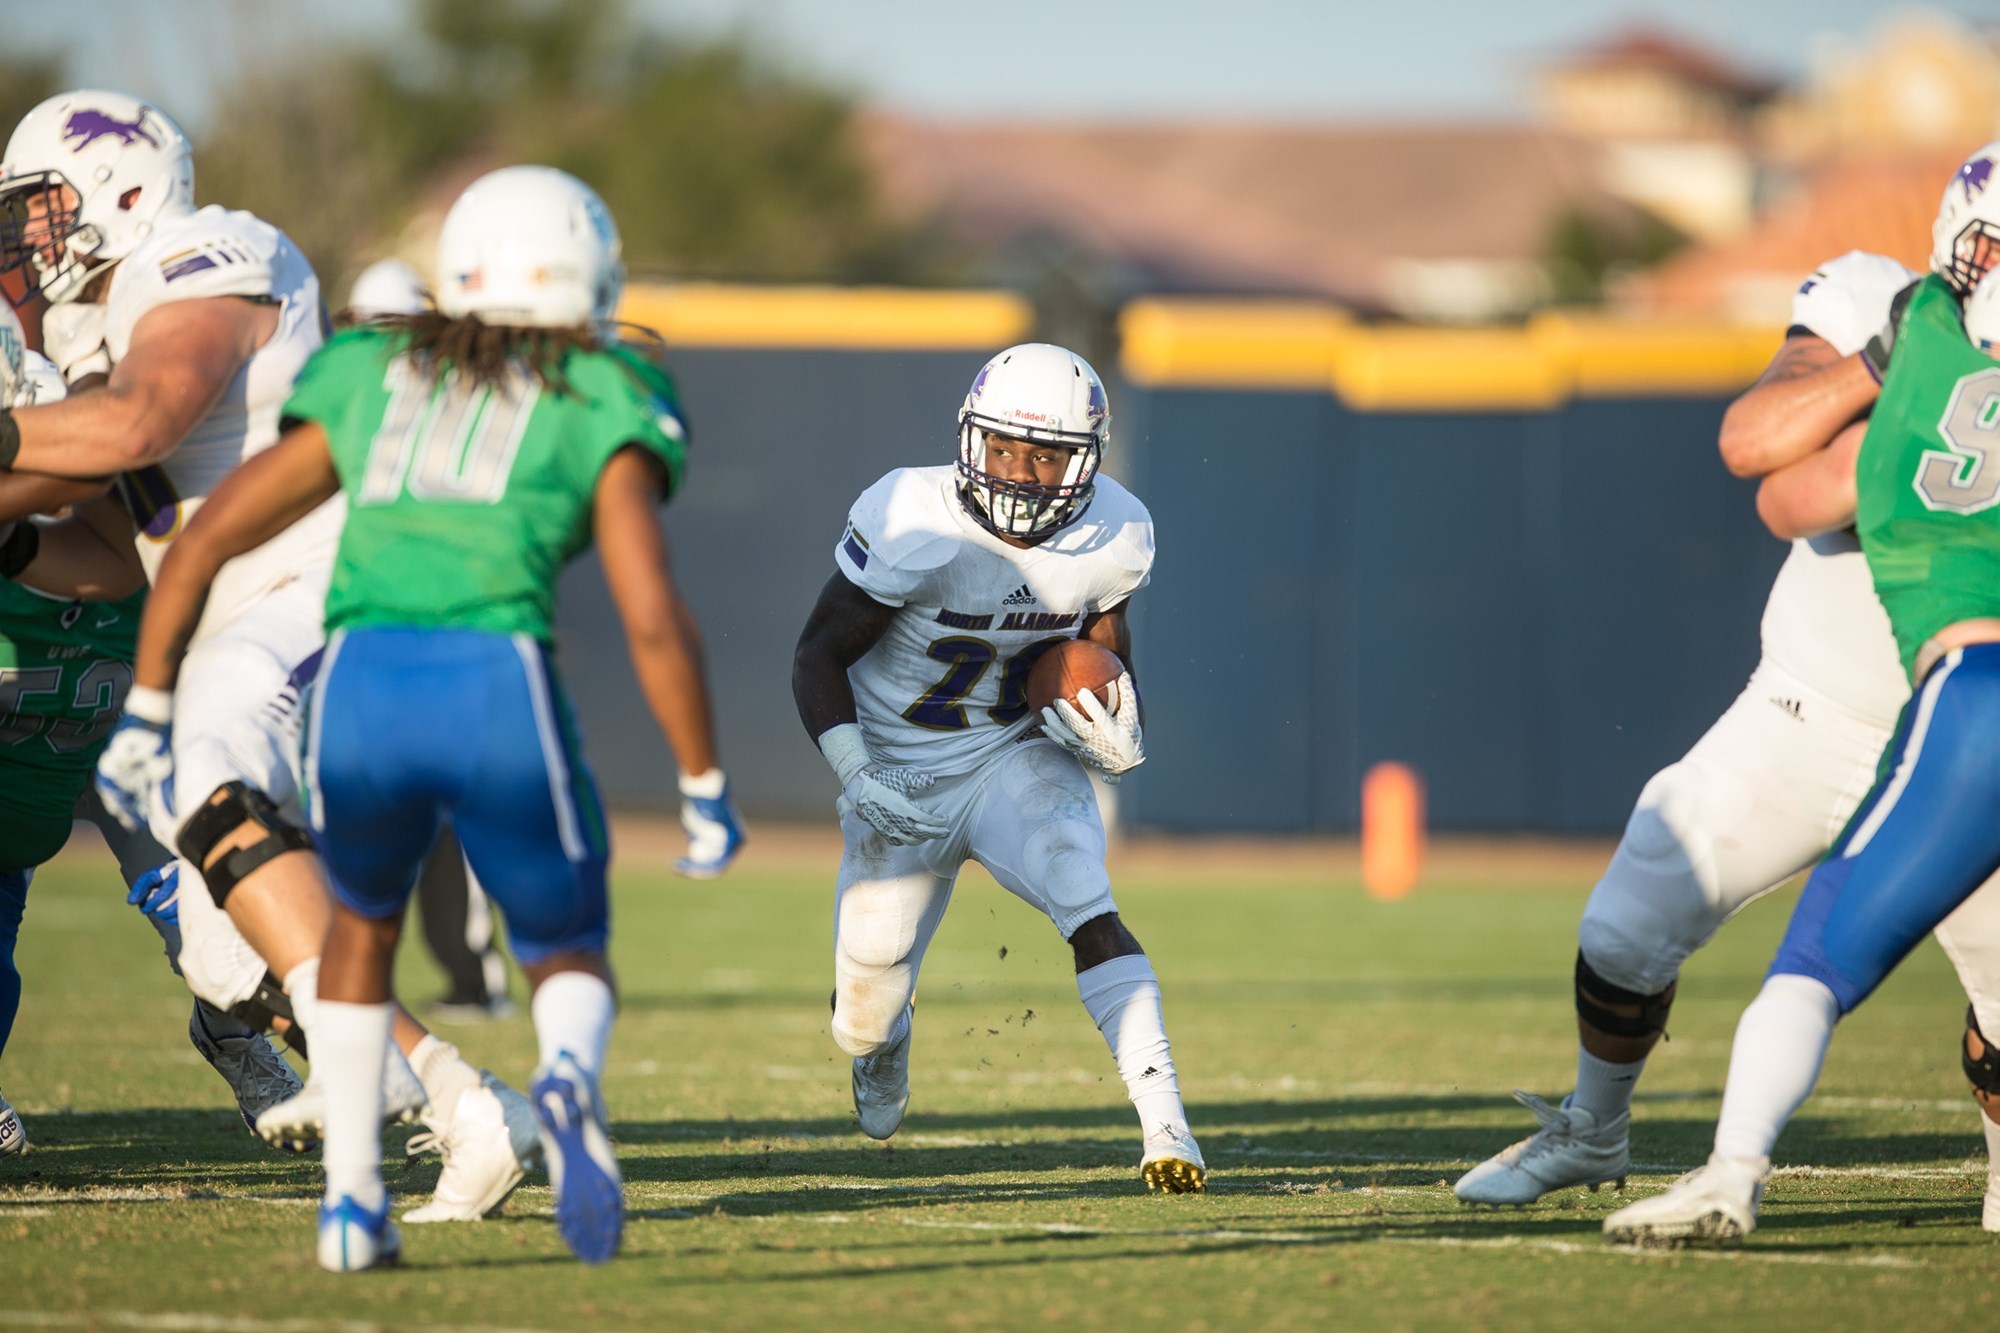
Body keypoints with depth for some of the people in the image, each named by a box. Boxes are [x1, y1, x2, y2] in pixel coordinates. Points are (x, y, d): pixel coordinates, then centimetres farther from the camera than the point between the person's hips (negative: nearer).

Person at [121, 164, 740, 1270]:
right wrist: (705, 788, 14)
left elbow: (201, 542, 23)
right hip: (499, 691, -2)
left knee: (364, 918, 33)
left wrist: (145, 715, 29)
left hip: (359, 688, 2)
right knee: (571, 964, 18)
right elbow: (654, 620, 4)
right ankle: (569, 1083, -18)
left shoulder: (367, 388, 25)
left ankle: (352, 1199, 21)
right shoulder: (597, 414, 15)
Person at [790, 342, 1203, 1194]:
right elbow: (817, 658, -16)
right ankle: (885, 1035, 48)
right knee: (865, 1023, 9)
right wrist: (857, 783, -29)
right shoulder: (913, 527, -26)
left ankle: (1163, 1121, -33)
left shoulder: (1111, 538, -14)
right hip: (902, 778, -1)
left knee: (1089, 912, -29)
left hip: (1018, 757, 1)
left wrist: (1118, 736, -14)